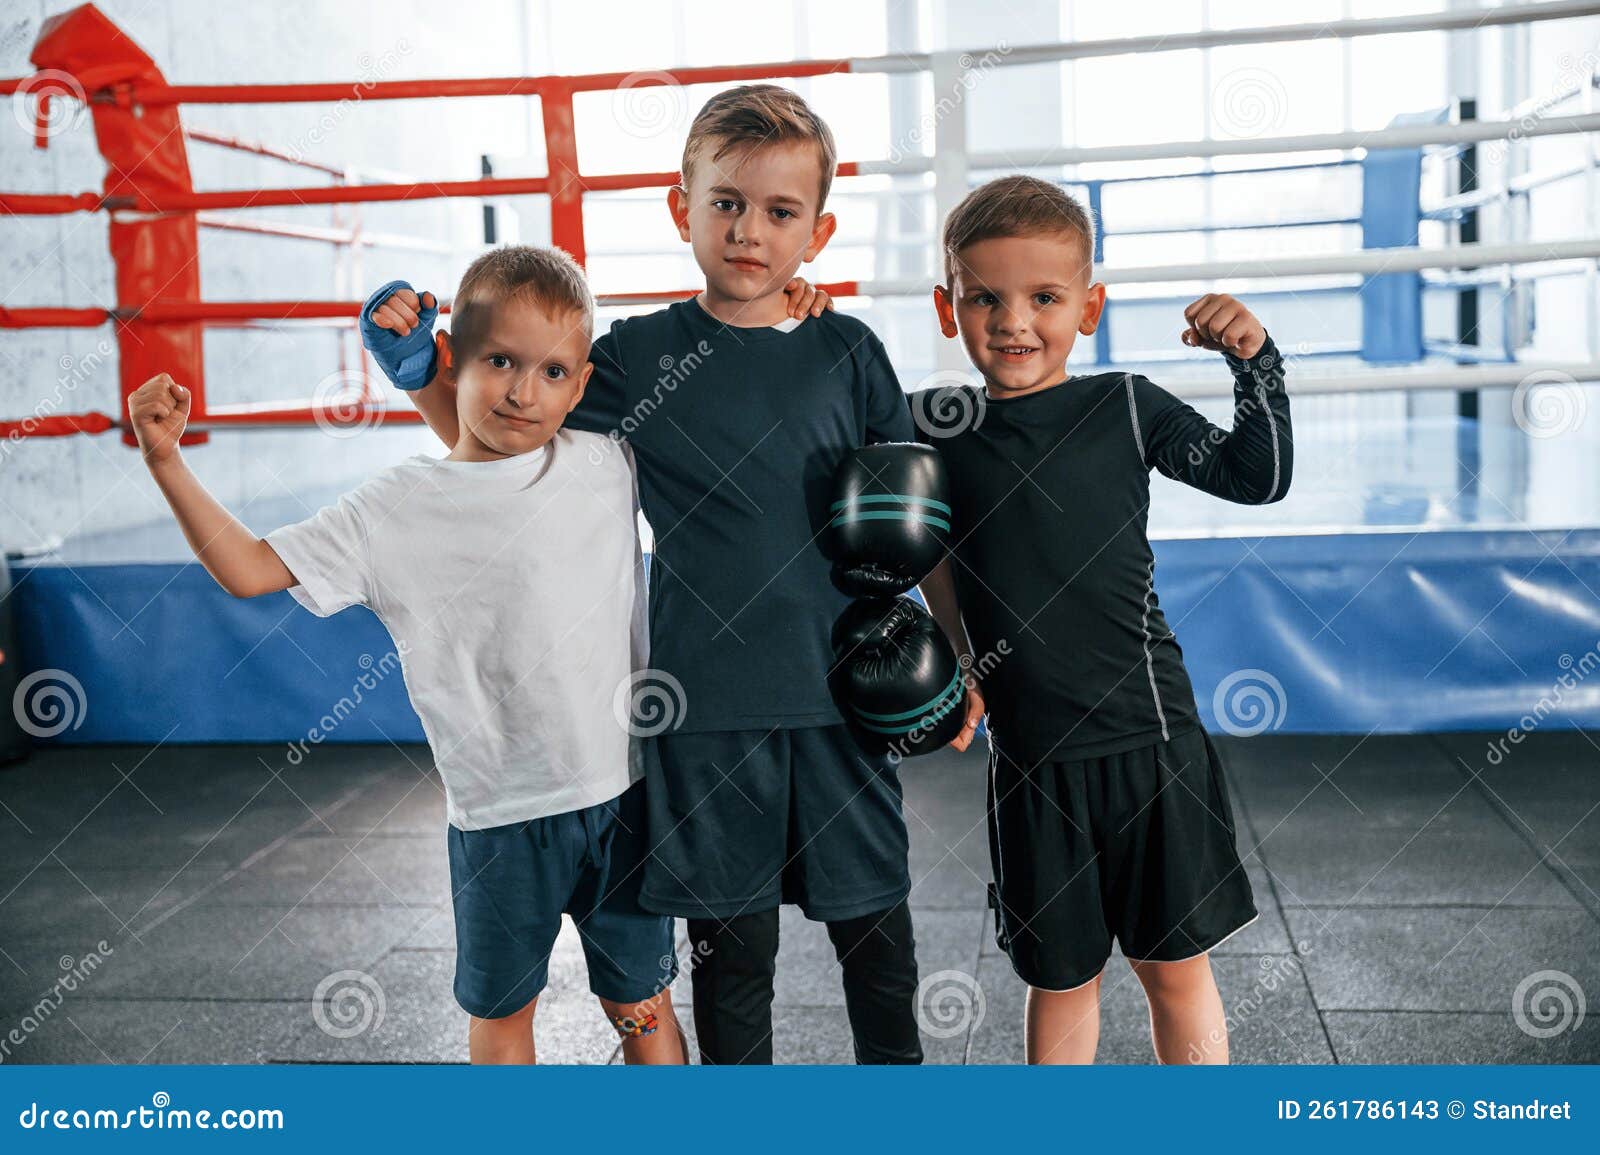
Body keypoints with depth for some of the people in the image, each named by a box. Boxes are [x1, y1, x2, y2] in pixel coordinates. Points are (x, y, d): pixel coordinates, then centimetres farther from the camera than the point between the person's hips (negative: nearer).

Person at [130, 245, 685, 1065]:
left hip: (620, 795, 1)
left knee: (641, 1002, 17)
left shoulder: (611, 469, -2)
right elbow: (248, 568, -4)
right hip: (498, 814, -1)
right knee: (499, 1009, 19)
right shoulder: (396, 508, -6)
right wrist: (166, 461, -11)